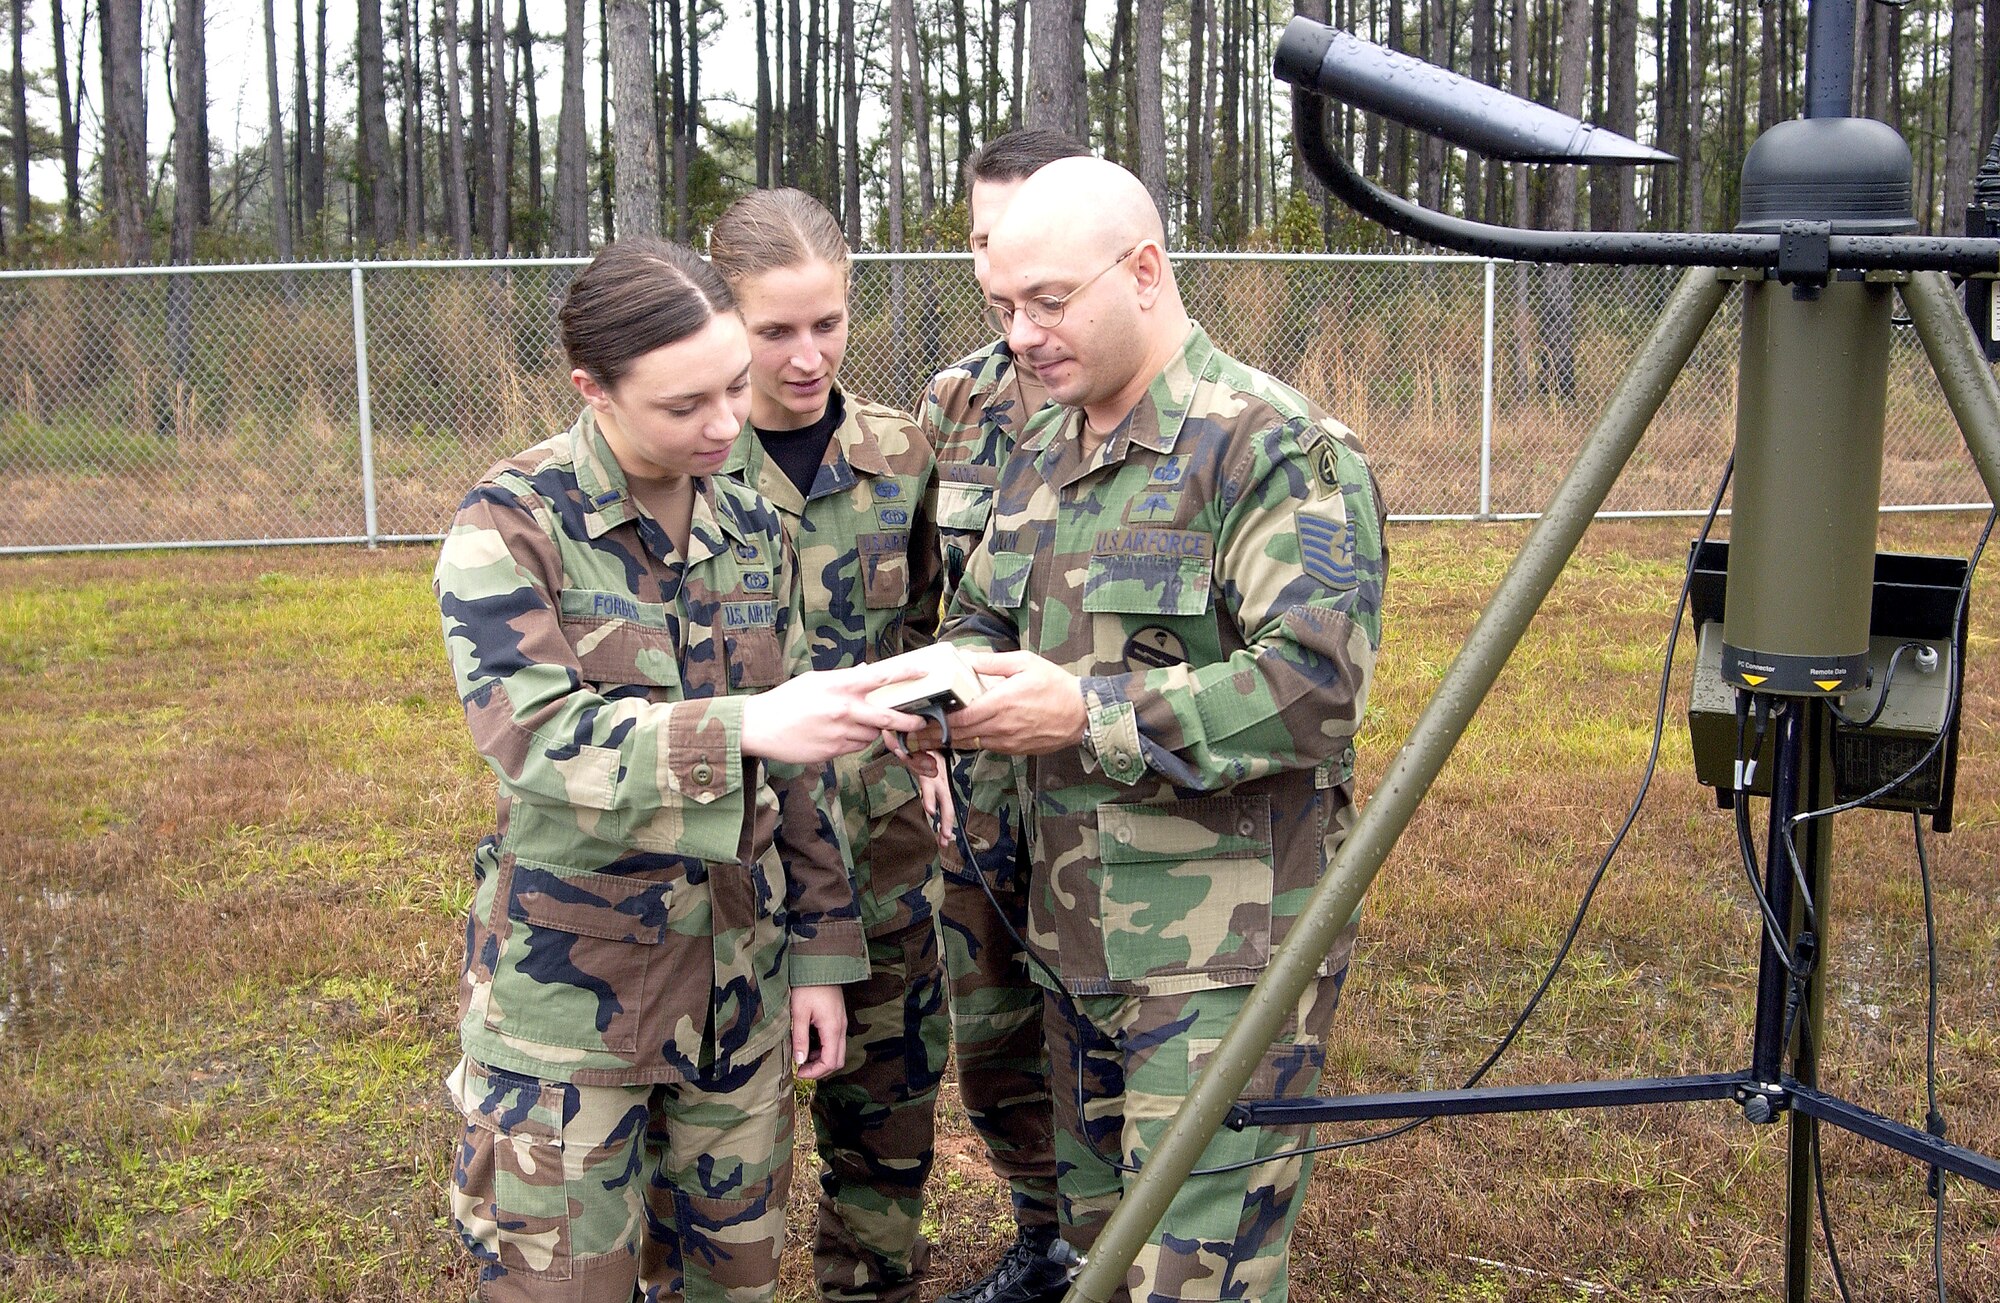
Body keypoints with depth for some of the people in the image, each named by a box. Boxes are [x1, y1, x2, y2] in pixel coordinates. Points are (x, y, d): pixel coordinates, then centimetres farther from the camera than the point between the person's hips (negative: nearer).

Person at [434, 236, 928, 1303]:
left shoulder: (753, 529, 4)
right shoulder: (509, 526, -11)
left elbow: (796, 766, 10)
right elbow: (533, 735, -25)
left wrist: (818, 952, 9)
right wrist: (742, 727, -37)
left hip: (738, 975, 5)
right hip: (568, 984, -4)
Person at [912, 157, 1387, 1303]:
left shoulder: (1275, 447, -14)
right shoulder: (1042, 454, 13)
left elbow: (1315, 686, -24)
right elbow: (986, 619, 22)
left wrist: (1086, 715, -24)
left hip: (1222, 957, -8)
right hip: (1073, 938, 8)